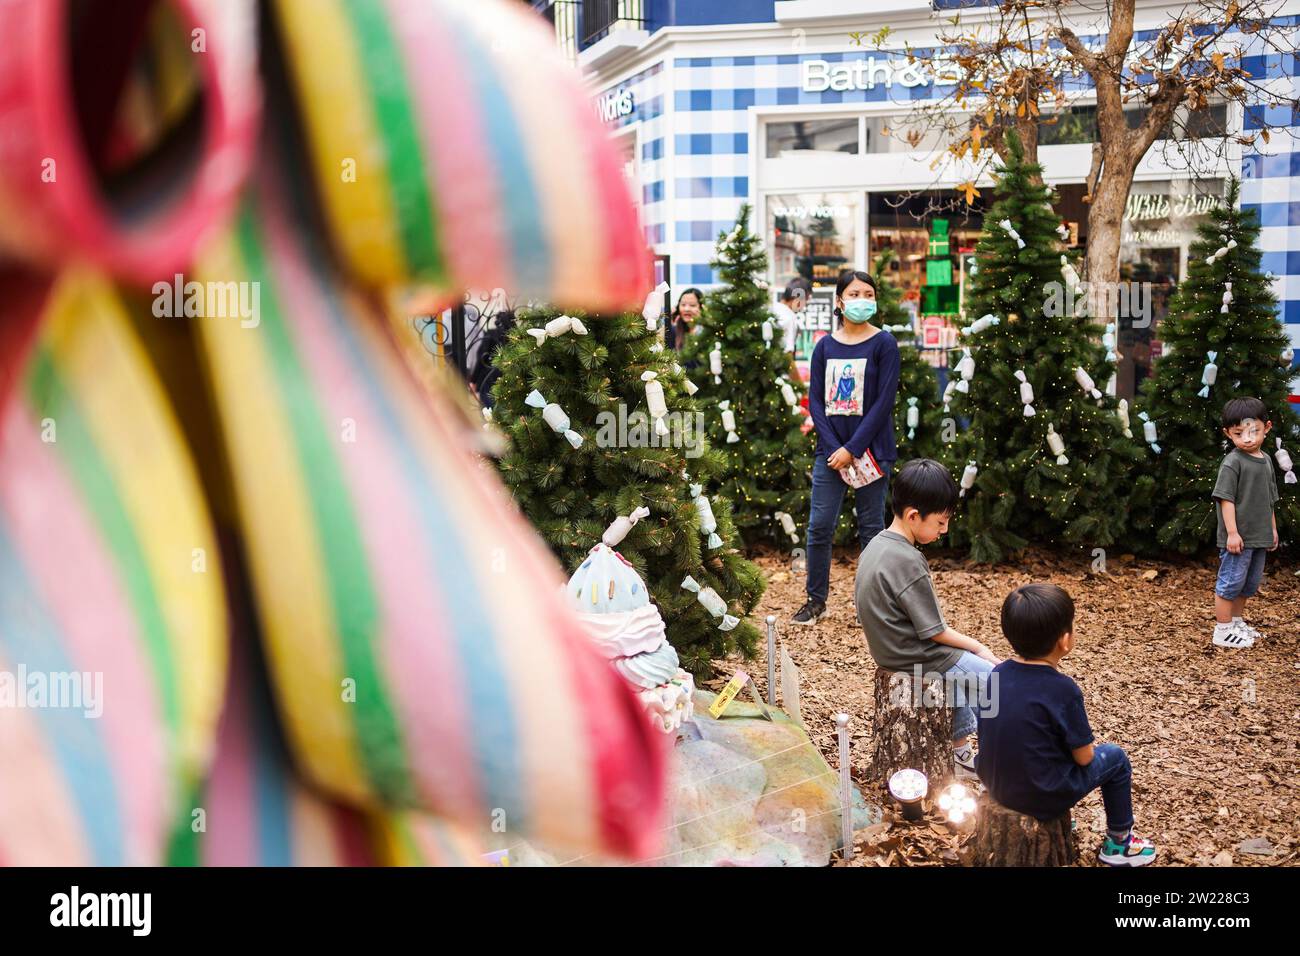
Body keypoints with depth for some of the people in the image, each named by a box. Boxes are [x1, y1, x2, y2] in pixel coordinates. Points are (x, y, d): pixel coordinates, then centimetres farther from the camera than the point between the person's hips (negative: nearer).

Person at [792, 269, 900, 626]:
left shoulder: (884, 344, -3)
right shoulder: (824, 346, 7)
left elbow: (884, 401, -10)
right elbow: (815, 400, 3)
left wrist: (853, 449, -14)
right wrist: (834, 448, -10)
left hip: (871, 450, -3)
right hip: (830, 450, 3)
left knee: (871, 528, 4)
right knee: (819, 526, 3)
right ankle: (816, 600, 15)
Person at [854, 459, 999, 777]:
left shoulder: (875, 545, 2)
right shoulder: (908, 562, -26)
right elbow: (933, 631, -21)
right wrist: (977, 646, -5)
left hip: (889, 649, 10)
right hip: (914, 658, -10)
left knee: (963, 661, 30)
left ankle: (959, 750, 35)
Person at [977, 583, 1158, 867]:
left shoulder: (997, 673, -6)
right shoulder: (1063, 689, -23)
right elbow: (1084, 757, -13)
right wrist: (1087, 745, 9)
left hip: (995, 784, 6)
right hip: (1040, 796, -6)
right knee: (1115, 758, 16)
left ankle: (1054, 818, 40)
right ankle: (1118, 844, 29)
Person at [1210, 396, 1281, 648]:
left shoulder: (1266, 461, 9)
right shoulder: (1232, 463, -15)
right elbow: (1226, 498, -17)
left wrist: (1272, 528, 19)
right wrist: (1232, 532, -21)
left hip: (1259, 537, 8)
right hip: (1238, 537, -8)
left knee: (1249, 584, 18)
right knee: (1231, 582, -1)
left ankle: (1237, 622, 33)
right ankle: (1223, 631, 6)